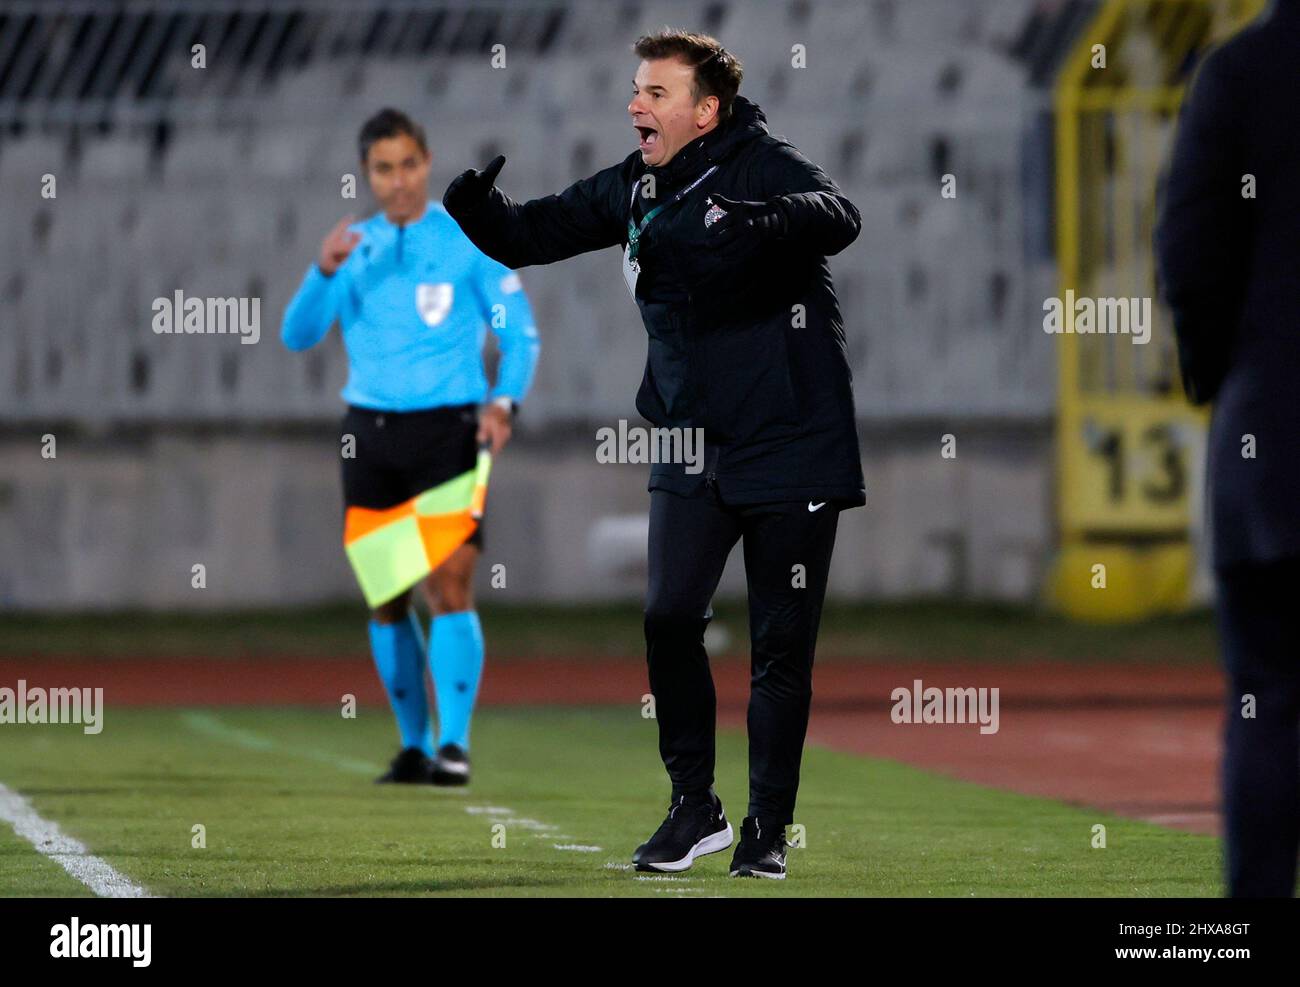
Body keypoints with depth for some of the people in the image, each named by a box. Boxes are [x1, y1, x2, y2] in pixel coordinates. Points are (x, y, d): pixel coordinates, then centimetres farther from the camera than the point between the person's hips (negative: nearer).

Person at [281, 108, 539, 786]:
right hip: (369, 430, 3)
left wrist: (504, 401, -15)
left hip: (449, 429, -3)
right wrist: (324, 272, -16)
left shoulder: (467, 241, 1)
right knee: (386, 597, 4)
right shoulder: (354, 248, 10)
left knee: (450, 585, -14)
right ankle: (413, 744, 13)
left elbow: (520, 333, 2)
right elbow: (298, 334, 1)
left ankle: (454, 742, -14)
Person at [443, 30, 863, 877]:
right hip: (691, 449, 5)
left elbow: (839, 218, -32)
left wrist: (756, 226, -51)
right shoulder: (633, 189, 7)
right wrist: (477, 208, -11)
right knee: (669, 617, -4)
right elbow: (530, 236, 11)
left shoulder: (762, 167, -13)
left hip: (792, 448, -5)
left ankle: (769, 827, 11)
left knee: (782, 645, 1)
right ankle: (696, 809, 9)